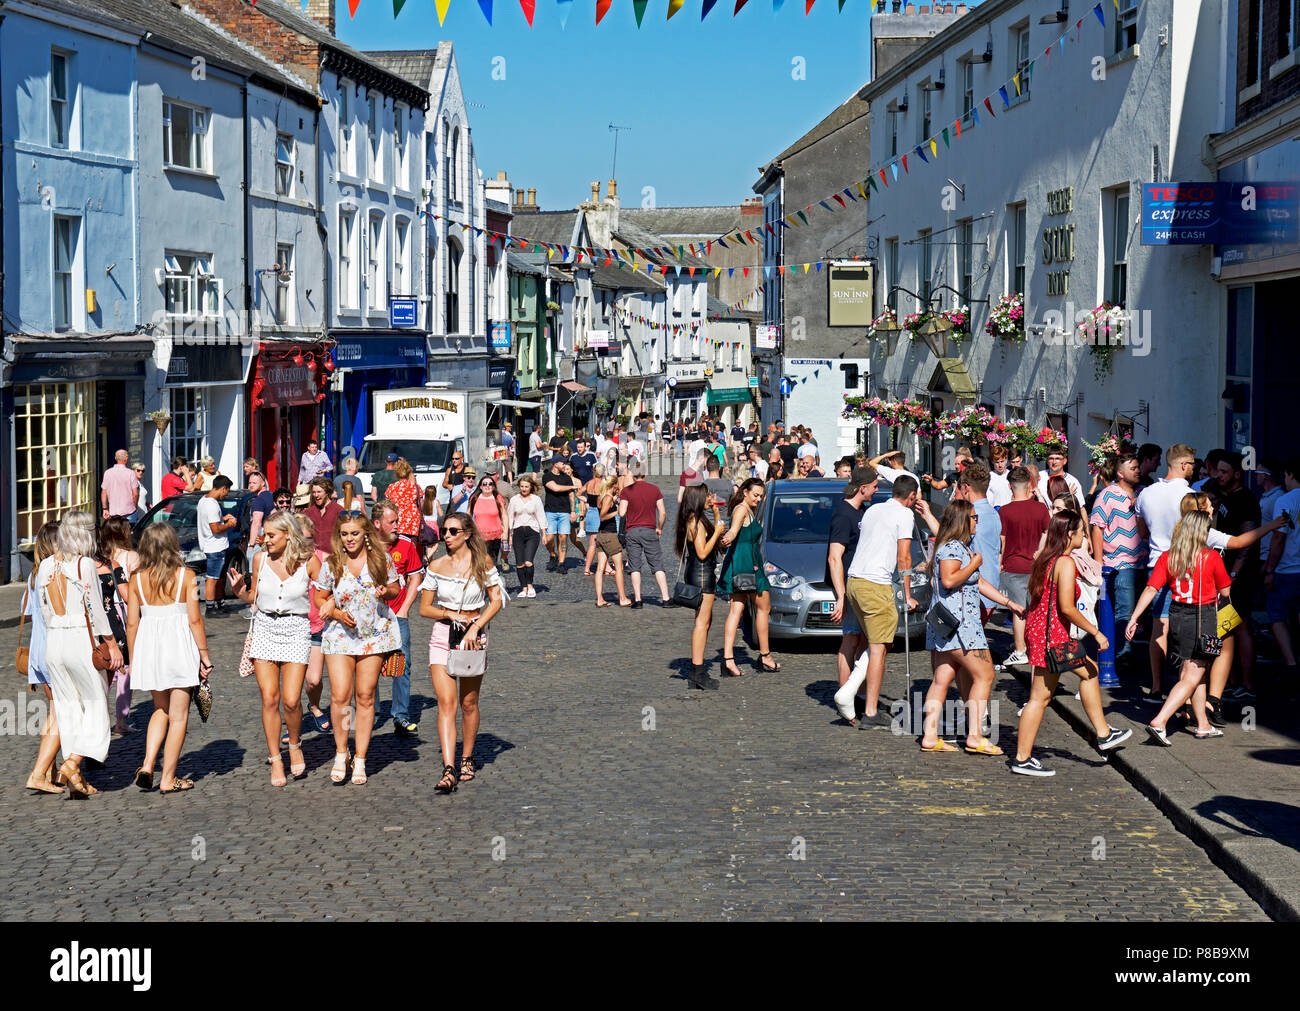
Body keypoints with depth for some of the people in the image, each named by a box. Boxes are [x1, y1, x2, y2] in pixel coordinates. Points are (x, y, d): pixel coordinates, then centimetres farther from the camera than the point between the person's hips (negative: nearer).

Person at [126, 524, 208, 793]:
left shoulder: (137, 579, 1)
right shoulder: (186, 576, -7)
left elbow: (132, 623, 3)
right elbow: (194, 619, -9)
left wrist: (132, 659, 13)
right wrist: (204, 654, -1)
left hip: (148, 646, 3)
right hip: (179, 645, -3)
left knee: (161, 710, 21)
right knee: (178, 715, 7)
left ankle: (147, 765, 5)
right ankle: (168, 778, 9)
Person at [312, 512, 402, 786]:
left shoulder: (381, 559, 1)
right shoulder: (331, 564, 0)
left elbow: (396, 589, 11)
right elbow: (319, 598, 7)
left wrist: (386, 592, -12)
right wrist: (338, 613, -11)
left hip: (374, 635, 1)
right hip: (340, 636, 0)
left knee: (365, 697, 3)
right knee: (340, 696, -11)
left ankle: (360, 759, 12)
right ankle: (341, 753, 10)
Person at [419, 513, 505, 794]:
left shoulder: (483, 563, -2)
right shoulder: (437, 567, 2)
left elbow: (496, 601, -1)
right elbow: (425, 607, 5)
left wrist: (475, 627, -13)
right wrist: (450, 615, -12)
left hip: (474, 636, 0)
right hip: (442, 636, 0)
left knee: (469, 703, 8)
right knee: (446, 703, -11)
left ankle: (467, 759, 28)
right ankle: (448, 770, -20)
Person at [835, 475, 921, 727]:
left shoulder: (872, 510, 18)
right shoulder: (904, 514, -4)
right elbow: (903, 558, -7)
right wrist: (907, 596, -1)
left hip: (854, 581, 8)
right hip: (877, 584, -8)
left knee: (877, 643, 16)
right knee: (878, 647, -3)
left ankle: (847, 691, 1)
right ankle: (870, 713, -3)